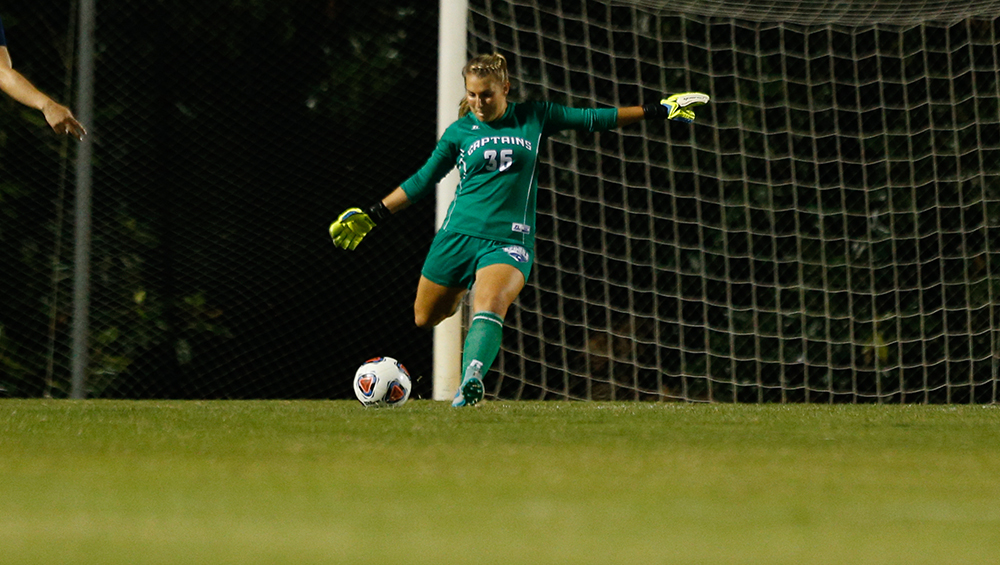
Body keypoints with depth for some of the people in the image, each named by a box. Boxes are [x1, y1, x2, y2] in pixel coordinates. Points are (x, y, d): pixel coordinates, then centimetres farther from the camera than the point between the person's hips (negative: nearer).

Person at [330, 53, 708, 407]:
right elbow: (421, 182, 17)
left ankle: (470, 382, -48)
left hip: (510, 240, -2)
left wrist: (659, 110, 15)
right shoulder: (459, 132, 8)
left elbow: (593, 119, 14)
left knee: (490, 306, -29)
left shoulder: (534, 118, 7)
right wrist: (371, 216, 15)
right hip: (459, 233, 2)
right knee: (425, 317, 9)